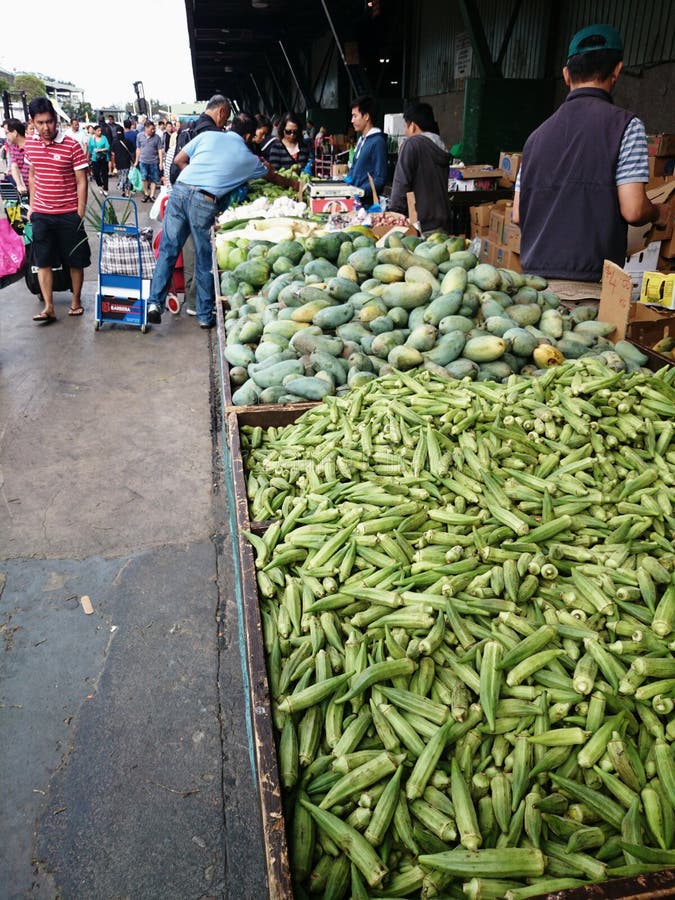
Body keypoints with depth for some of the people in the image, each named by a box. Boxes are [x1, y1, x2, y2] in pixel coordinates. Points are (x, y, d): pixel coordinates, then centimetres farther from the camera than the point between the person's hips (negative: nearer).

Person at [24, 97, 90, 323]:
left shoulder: (72, 146, -9)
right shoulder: (30, 145, 4)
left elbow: (81, 182, -7)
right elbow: (32, 175, 17)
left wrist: (80, 214, -9)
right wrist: (32, 205, 13)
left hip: (69, 215, -4)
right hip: (41, 215, 4)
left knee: (75, 261, 6)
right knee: (43, 261, 2)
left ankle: (76, 301, 23)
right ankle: (48, 308, 7)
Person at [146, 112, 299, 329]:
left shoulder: (208, 136, 17)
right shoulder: (248, 158, 16)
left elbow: (179, 160, 15)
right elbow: (272, 177, 34)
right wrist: (291, 183, 52)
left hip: (180, 189, 2)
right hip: (205, 202, -2)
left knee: (168, 250, 9)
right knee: (205, 260, 9)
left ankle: (155, 302, 4)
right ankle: (206, 315, 18)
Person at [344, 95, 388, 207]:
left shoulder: (377, 142, -12)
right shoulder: (361, 139, 16)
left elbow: (380, 179, -17)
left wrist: (360, 192, -26)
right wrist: (348, 178, 8)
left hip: (367, 203, -8)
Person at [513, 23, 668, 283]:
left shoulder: (538, 134, 11)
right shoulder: (625, 124, -3)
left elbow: (518, 214, 11)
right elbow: (632, 210, -9)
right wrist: (658, 213, 13)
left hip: (535, 272, 5)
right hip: (589, 277, -4)